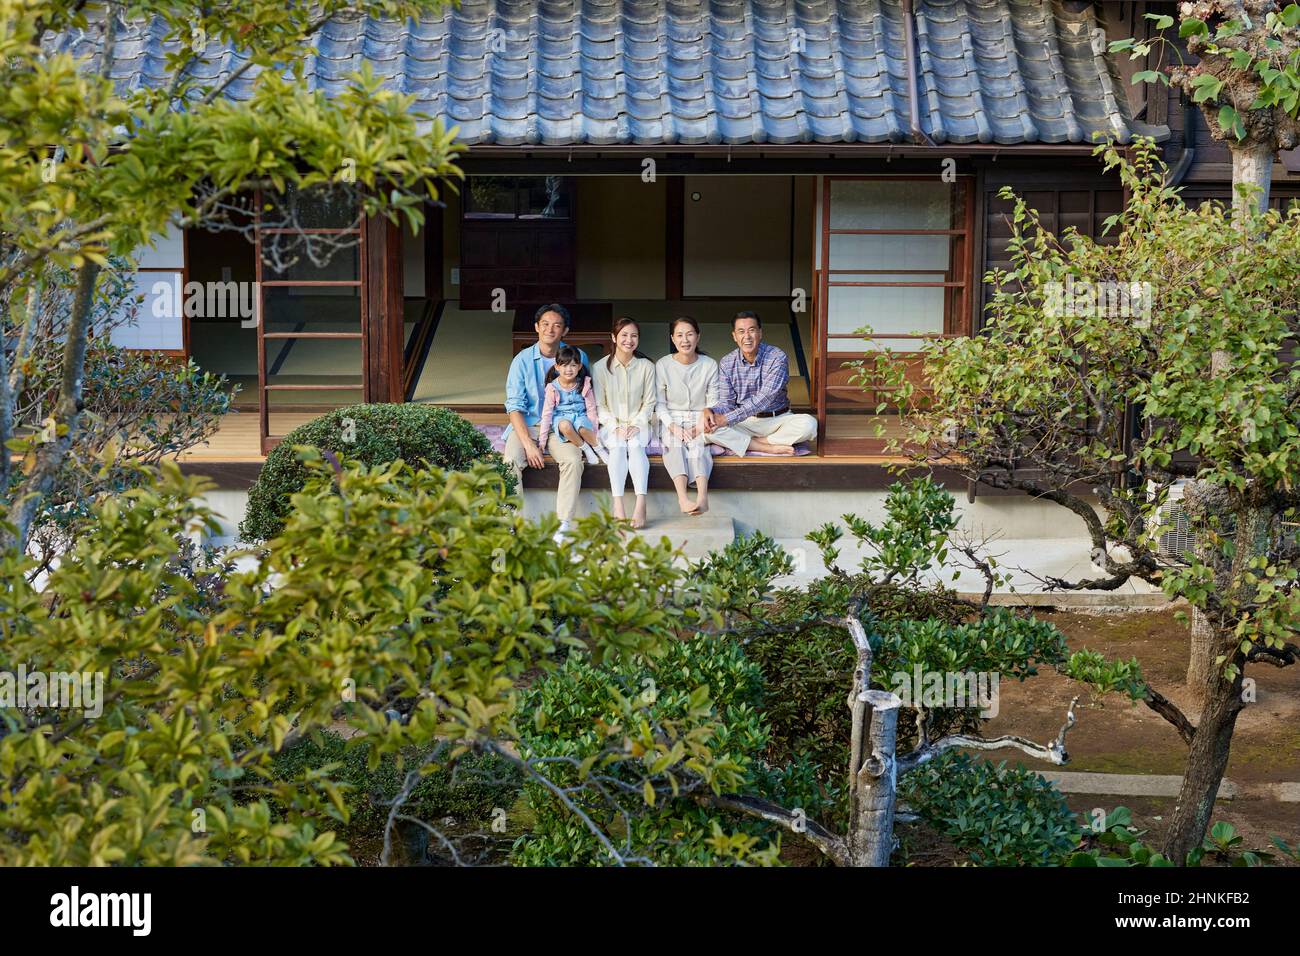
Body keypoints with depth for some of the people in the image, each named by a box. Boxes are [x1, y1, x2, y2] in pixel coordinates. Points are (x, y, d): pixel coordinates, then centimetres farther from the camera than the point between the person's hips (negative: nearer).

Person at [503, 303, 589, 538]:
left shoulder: (577, 357, 1)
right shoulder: (523, 360, -3)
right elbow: (514, 406, -6)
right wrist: (528, 444, -18)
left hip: (561, 425, 0)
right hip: (527, 424, 0)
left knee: (573, 460, -29)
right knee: (511, 460, -28)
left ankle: (564, 521, -27)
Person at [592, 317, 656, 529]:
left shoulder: (647, 366, 2)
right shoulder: (601, 367, -1)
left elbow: (649, 403, 3)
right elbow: (599, 405, 0)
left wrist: (636, 425, -12)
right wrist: (616, 427, -13)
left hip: (638, 424, 0)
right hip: (611, 425, 0)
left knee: (635, 445, -31)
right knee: (617, 447, -32)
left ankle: (641, 505, -43)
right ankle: (618, 506, -42)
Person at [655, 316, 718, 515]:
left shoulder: (709, 365, 3)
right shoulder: (663, 365, 1)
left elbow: (713, 401, 2)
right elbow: (659, 403, 1)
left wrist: (702, 424, -15)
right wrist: (673, 426, -15)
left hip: (699, 421, 0)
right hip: (672, 421, 0)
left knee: (697, 445, -32)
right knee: (675, 445, -32)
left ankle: (702, 494, -56)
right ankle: (682, 496, -54)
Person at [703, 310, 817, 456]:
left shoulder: (777, 358, -14)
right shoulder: (727, 363, -2)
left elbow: (763, 399, -22)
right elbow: (726, 402, -2)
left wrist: (726, 419, -29)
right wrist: (710, 411, -28)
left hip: (776, 419, -2)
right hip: (743, 422, 2)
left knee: (809, 425, -32)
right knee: (707, 426, -27)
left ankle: (742, 443, -21)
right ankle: (770, 448, -25)